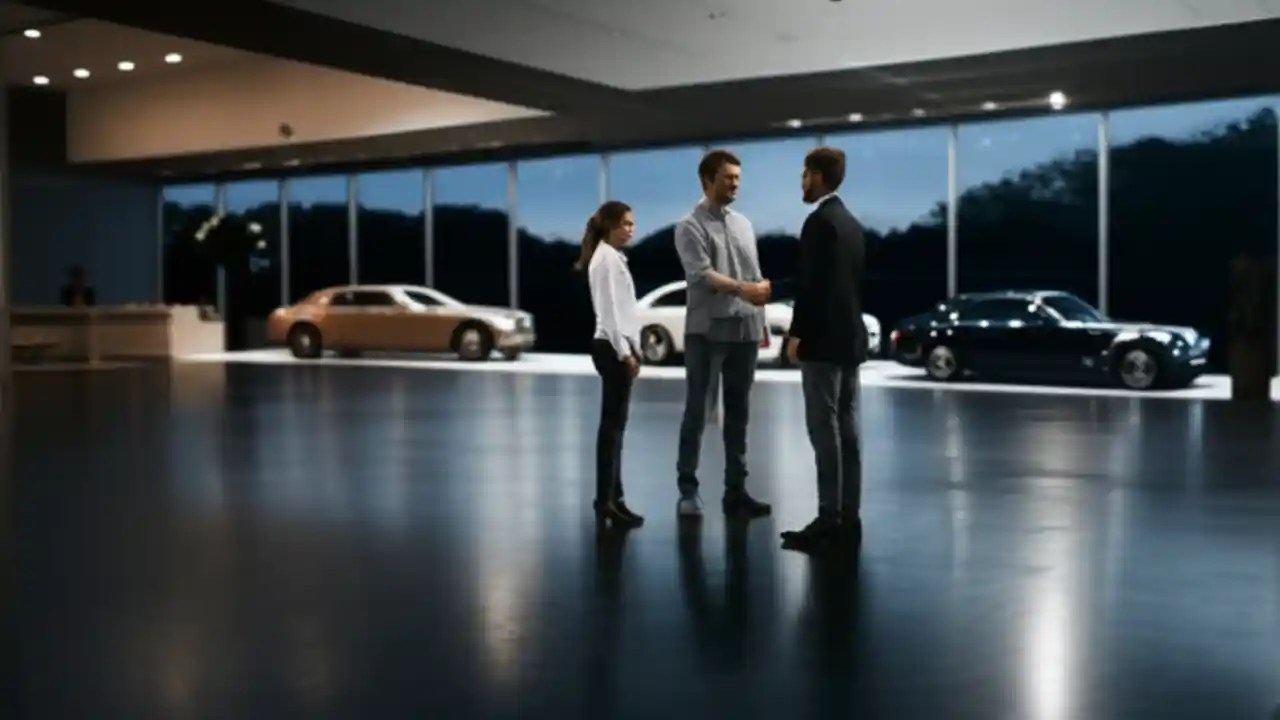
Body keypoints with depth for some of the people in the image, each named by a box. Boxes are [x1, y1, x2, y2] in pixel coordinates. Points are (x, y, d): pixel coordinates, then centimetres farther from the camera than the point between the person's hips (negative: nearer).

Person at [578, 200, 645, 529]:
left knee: (614, 425, 10)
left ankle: (611, 497, 14)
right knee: (612, 425, -8)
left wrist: (631, 348, 15)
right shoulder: (607, 258, -11)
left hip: (618, 345, 10)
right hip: (613, 347, -10)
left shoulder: (613, 257, 18)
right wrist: (624, 351, -20)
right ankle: (606, 501, -5)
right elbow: (609, 309, -17)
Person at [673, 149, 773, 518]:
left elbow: (754, 276, 16)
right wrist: (742, 289, -31)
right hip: (706, 330, -5)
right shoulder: (691, 226, -4)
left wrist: (761, 321, 11)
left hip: (744, 330, 5)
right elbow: (701, 274, -18)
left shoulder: (744, 224, 15)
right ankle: (688, 489, 7)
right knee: (696, 411, 0)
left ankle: (735, 489, 12)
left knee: (738, 413, 7)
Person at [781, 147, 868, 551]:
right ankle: (848, 516, 12)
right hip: (849, 338, 9)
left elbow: (811, 283, -19)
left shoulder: (819, 221, -13)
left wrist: (797, 334, -13)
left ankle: (829, 519, -7)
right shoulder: (851, 223, 16)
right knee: (846, 429, 9)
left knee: (824, 430, -8)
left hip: (823, 340, -9)